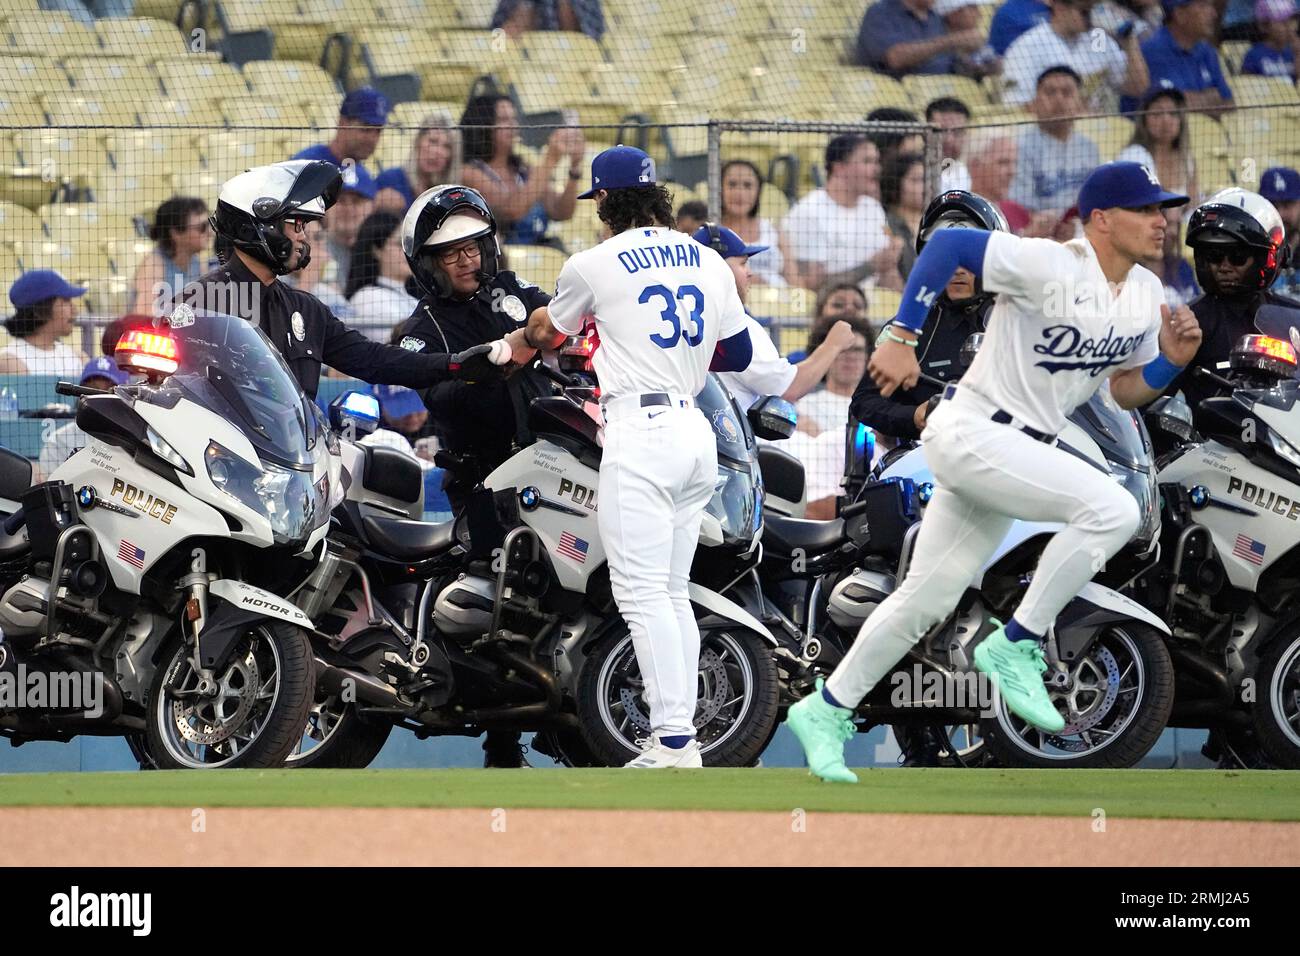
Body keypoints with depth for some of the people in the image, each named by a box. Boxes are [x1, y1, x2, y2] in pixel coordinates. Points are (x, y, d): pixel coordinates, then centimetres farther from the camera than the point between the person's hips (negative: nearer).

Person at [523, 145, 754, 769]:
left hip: (640, 433, -7)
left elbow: (543, 335, 16)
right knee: (672, 592, 13)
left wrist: (531, 327, 40)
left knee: (642, 593, -9)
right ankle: (681, 738, 12)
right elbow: (738, 354, 16)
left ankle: (673, 742, -17)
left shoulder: (595, 265, -3)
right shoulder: (708, 262, 12)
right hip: (696, 431, 7)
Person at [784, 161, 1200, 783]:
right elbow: (947, 243, -19)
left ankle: (825, 712, 23)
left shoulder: (1147, 297, 7)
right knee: (1111, 508, -24)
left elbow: (1126, 391, 15)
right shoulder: (1048, 266, -19)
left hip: (1022, 451, 9)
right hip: (970, 429, -8)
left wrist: (1172, 360, -5)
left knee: (927, 600, 11)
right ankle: (1015, 648, -13)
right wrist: (902, 339, -22)